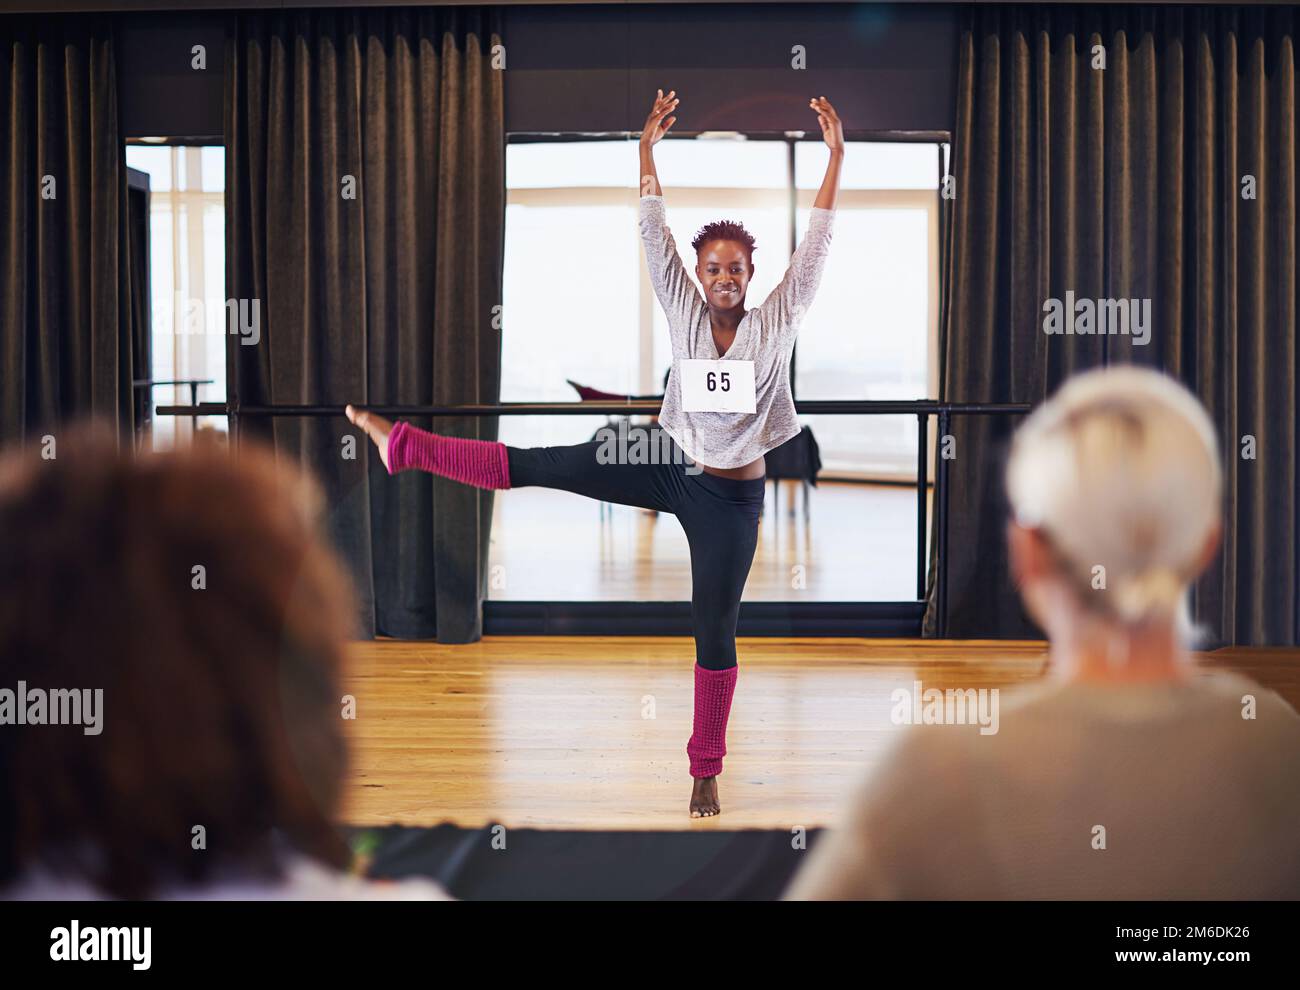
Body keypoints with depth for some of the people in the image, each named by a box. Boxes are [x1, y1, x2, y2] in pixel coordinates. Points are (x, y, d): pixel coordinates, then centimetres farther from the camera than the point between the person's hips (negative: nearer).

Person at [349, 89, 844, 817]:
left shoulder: (779, 320, -6)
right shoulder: (686, 312, -3)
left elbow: (816, 245, -11)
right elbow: (654, 236, -7)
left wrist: (836, 156, -16)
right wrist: (649, 149, -14)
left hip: (732, 498, -2)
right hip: (668, 465, 2)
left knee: (716, 633, 2)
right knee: (533, 466, -2)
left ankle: (707, 772, 14)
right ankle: (401, 443, 7)